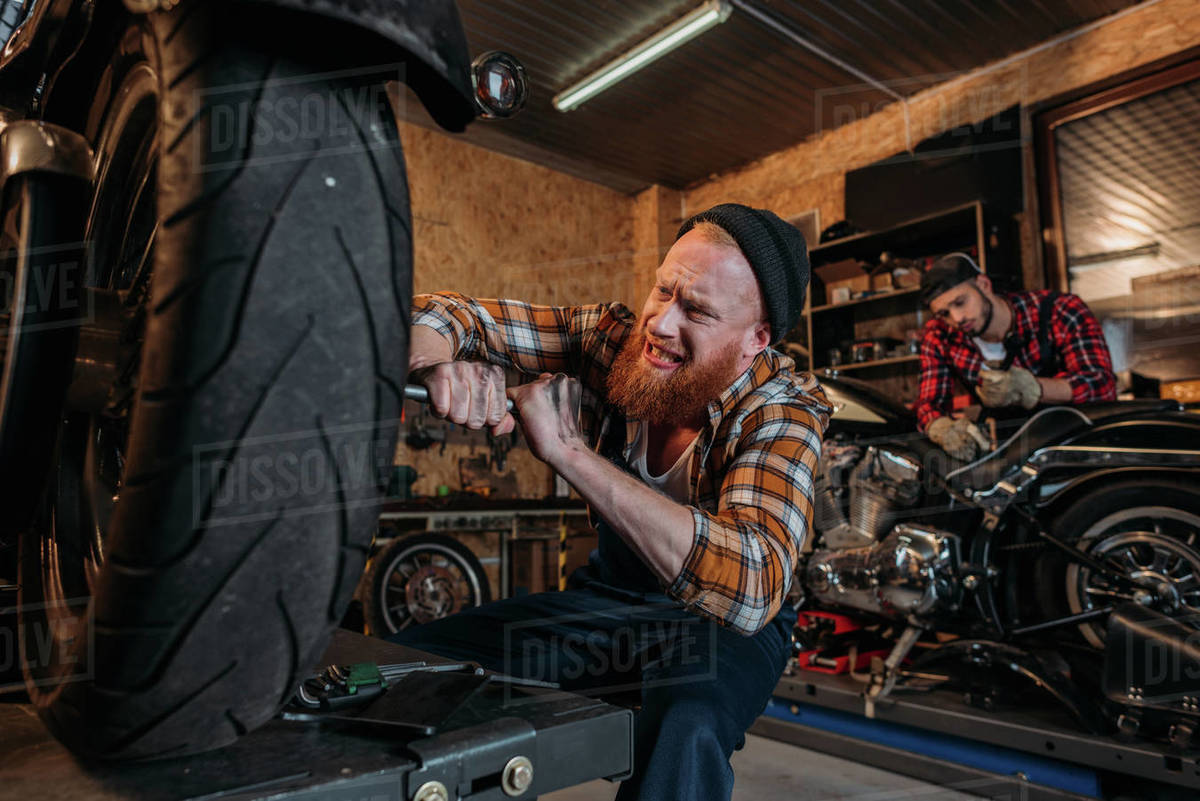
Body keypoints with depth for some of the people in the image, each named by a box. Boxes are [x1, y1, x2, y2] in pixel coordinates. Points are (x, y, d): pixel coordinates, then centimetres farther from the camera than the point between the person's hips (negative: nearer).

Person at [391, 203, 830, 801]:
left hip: (727, 624, -3)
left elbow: (752, 588, -42)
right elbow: (440, 314, -11)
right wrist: (442, 366, -37)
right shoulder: (610, 337, -15)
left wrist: (568, 449, -42)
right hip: (608, 596, 3)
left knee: (681, 729, -38)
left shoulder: (785, 411, -24)